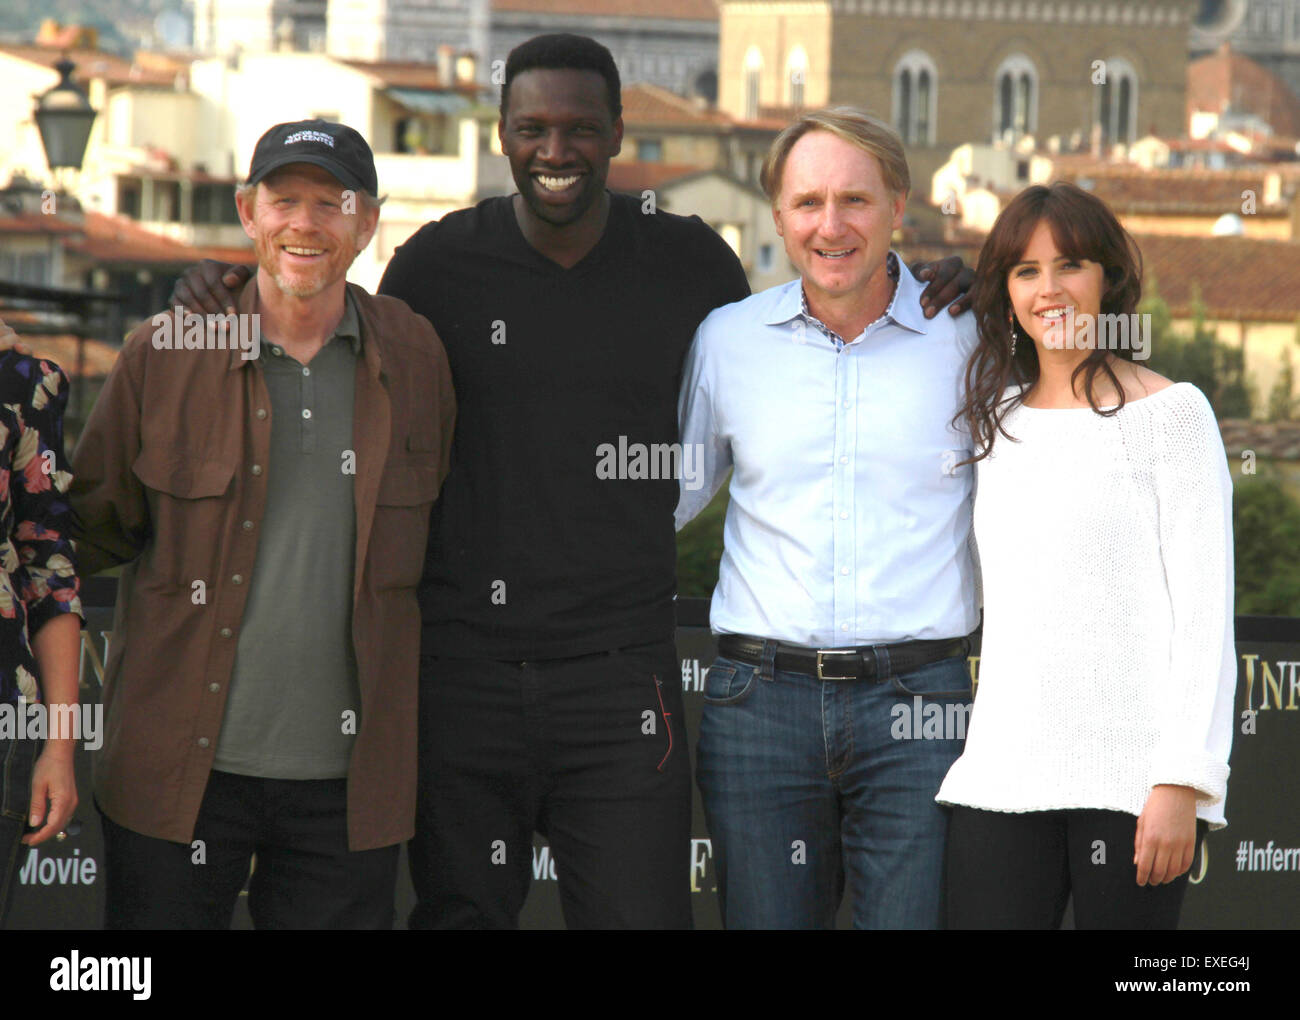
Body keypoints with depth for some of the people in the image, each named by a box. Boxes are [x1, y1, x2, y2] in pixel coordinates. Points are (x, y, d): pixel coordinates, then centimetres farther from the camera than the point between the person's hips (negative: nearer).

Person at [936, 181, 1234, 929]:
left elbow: (1205, 608, -4)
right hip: (1005, 774, 4)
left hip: (1132, 775, -4)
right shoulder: (997, 420, 16)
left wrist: (1183, 781, -11)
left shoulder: (1171, 413, 1)